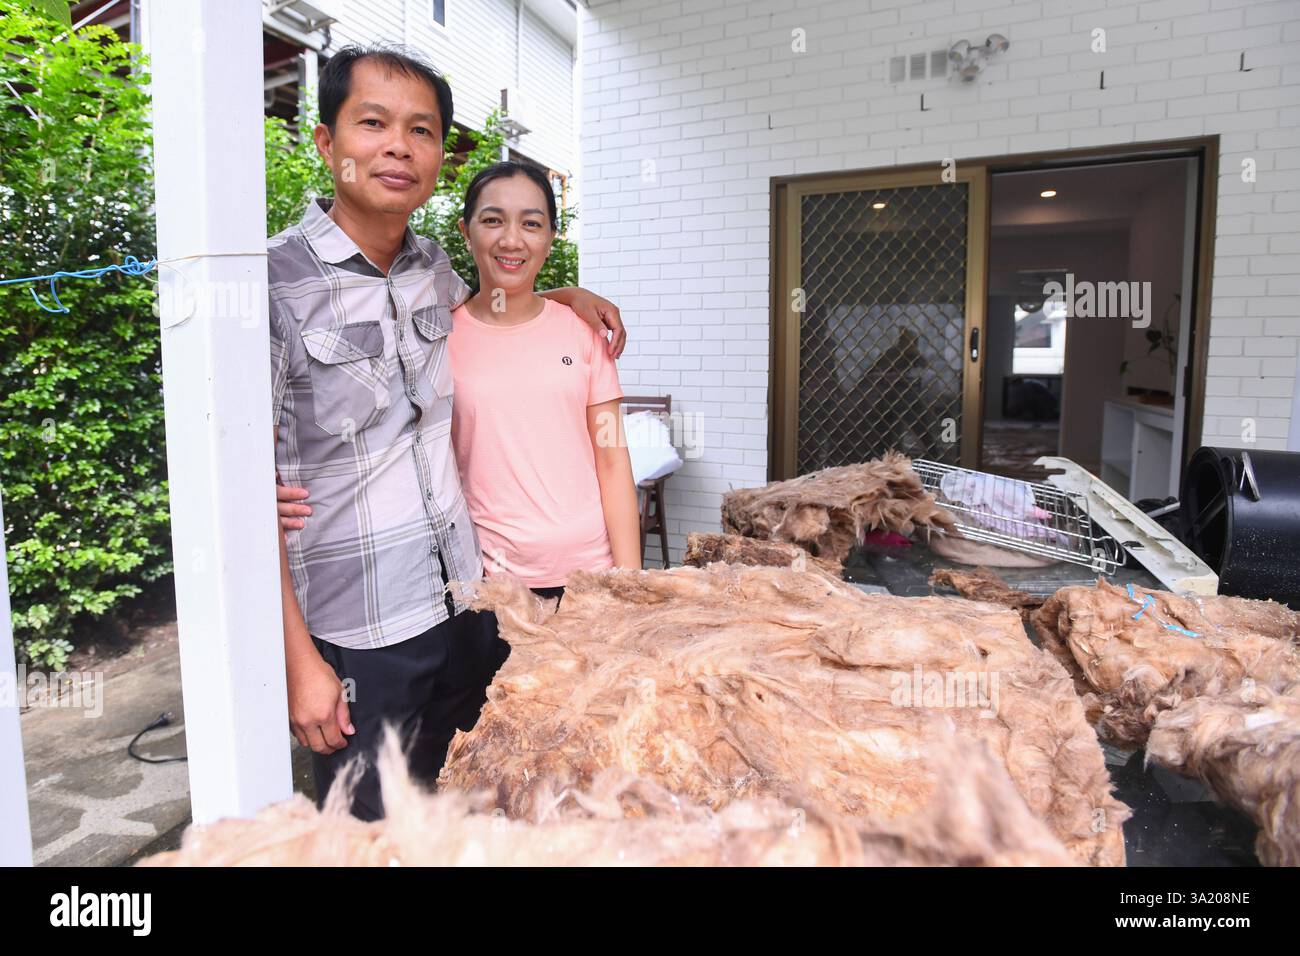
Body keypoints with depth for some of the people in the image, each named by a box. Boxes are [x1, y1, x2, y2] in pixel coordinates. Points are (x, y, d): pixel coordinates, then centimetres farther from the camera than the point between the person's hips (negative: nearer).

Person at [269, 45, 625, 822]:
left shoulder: (432, 265, 6)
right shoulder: (276, 283, -12)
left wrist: (565, 296, 13)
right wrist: (301, 661, -13)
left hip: (467, 605, 6)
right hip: (355, 633, -5)